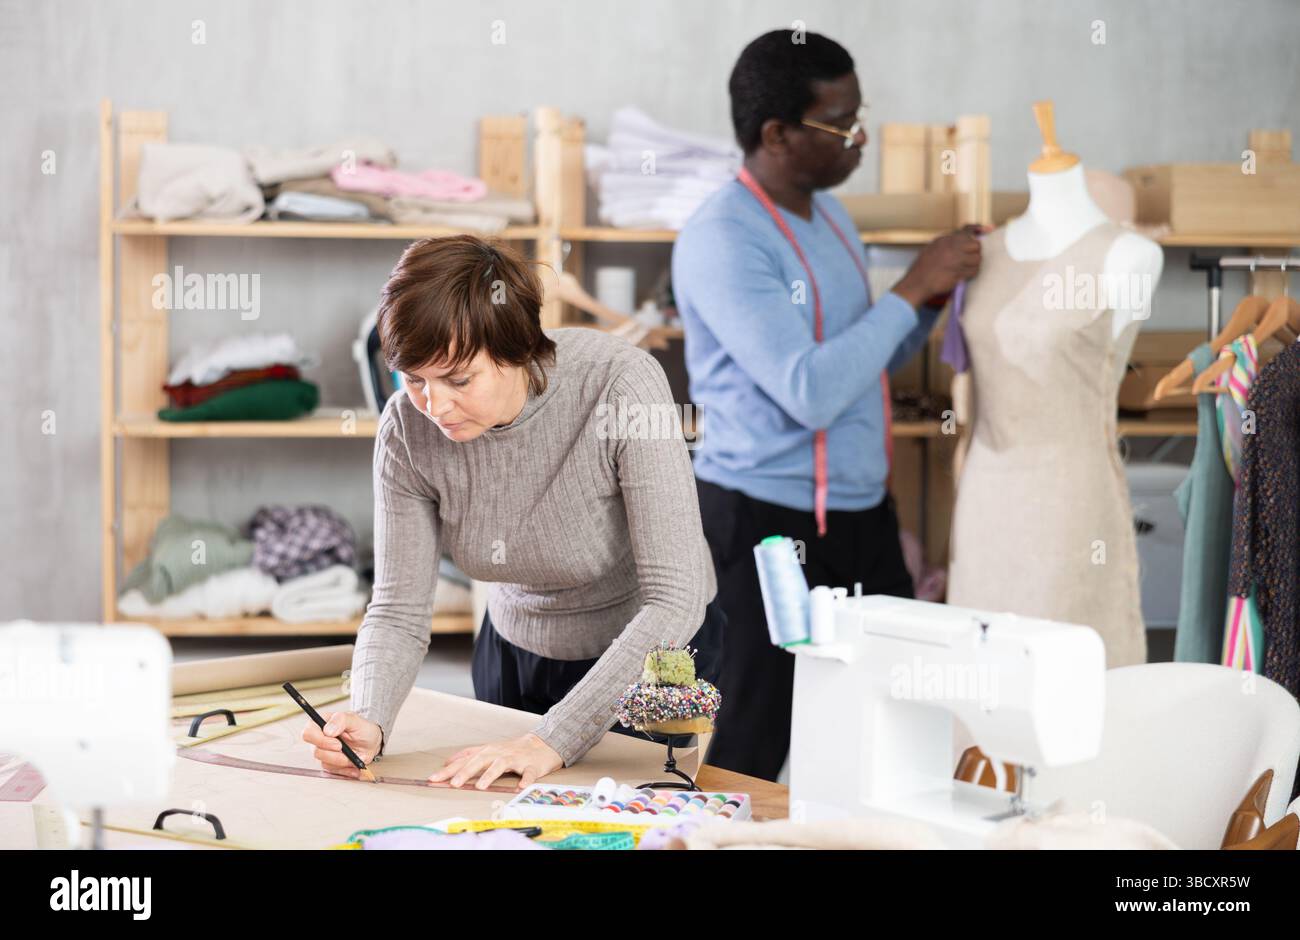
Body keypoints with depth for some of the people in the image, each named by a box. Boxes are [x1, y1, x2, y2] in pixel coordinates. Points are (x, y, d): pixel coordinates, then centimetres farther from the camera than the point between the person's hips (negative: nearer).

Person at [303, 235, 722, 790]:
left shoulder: (620, 384, -32)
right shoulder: (408, 427, -19)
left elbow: (675, 599, -34)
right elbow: (399, 609, -14)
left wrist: (554, 740, -39)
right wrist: (368, 720, -35)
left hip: (655, 657, -3)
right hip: (515, 655, 4)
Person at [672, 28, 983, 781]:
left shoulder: (827, 213, 9)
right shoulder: (723, 241, -19)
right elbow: (811, 392, -27)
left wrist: (936, 296, 1)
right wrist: (910, 289, -19)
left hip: (861, 513, 8)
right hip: (767, 523, -8)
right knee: (750, 754, 3)